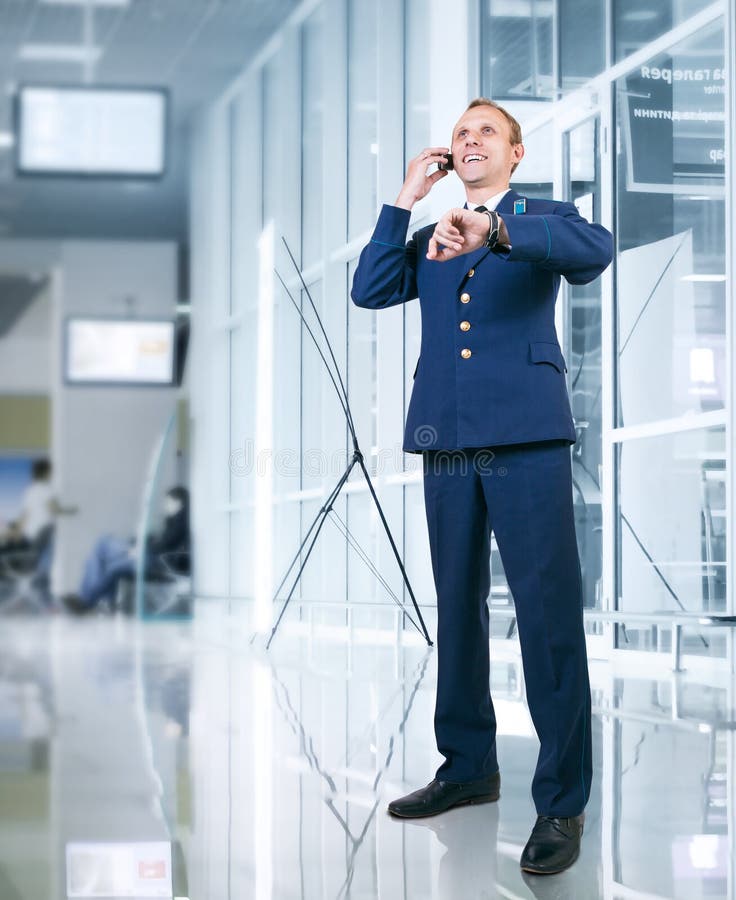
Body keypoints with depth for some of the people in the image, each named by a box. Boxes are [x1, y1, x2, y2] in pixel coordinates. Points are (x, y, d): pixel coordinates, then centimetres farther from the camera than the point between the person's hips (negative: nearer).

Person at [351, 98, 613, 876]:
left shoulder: (541, 219, 7)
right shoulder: (429, 238, 20)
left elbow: (595, 249, -17)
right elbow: (370, 291, 5)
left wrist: (492, 229, -31)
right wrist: (404, 202, 1)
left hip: (527, 439, -5)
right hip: (447, 444, 5)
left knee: (548, 613, -9)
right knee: (456, 607, 12)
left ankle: (562, 802, -6)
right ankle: (468, 766, 24)